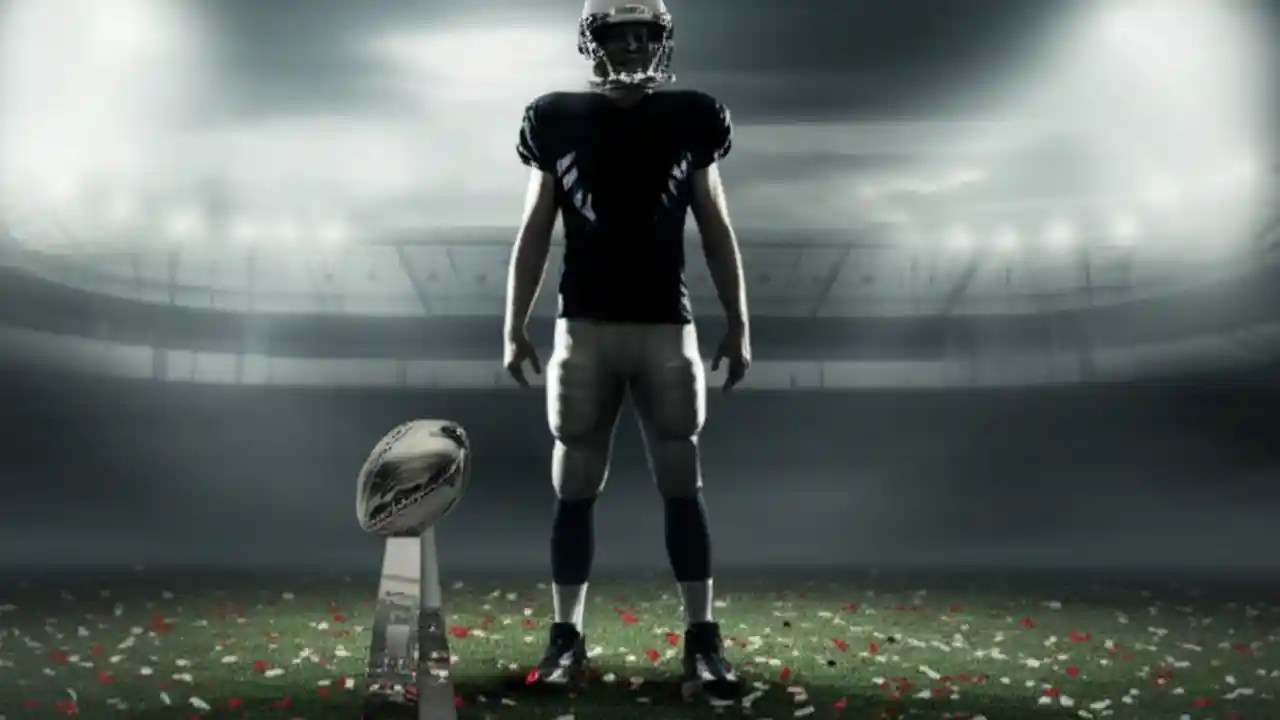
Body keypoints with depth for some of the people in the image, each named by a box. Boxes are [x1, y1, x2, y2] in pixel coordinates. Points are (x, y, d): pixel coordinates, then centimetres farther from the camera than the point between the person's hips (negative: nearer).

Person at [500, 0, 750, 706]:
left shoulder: (689, 121, 7)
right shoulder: (558, 122, 5)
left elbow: (716, 231, 9)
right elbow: (534, 233, 7)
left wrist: (738, 324, 5)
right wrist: (515, 327, 2)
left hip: (666, 327, 0)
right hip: (584, 326, 0)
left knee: (682, 485, 0)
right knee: (575, 488, 3)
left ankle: (703, 640, 7)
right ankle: (566, 637, 13)